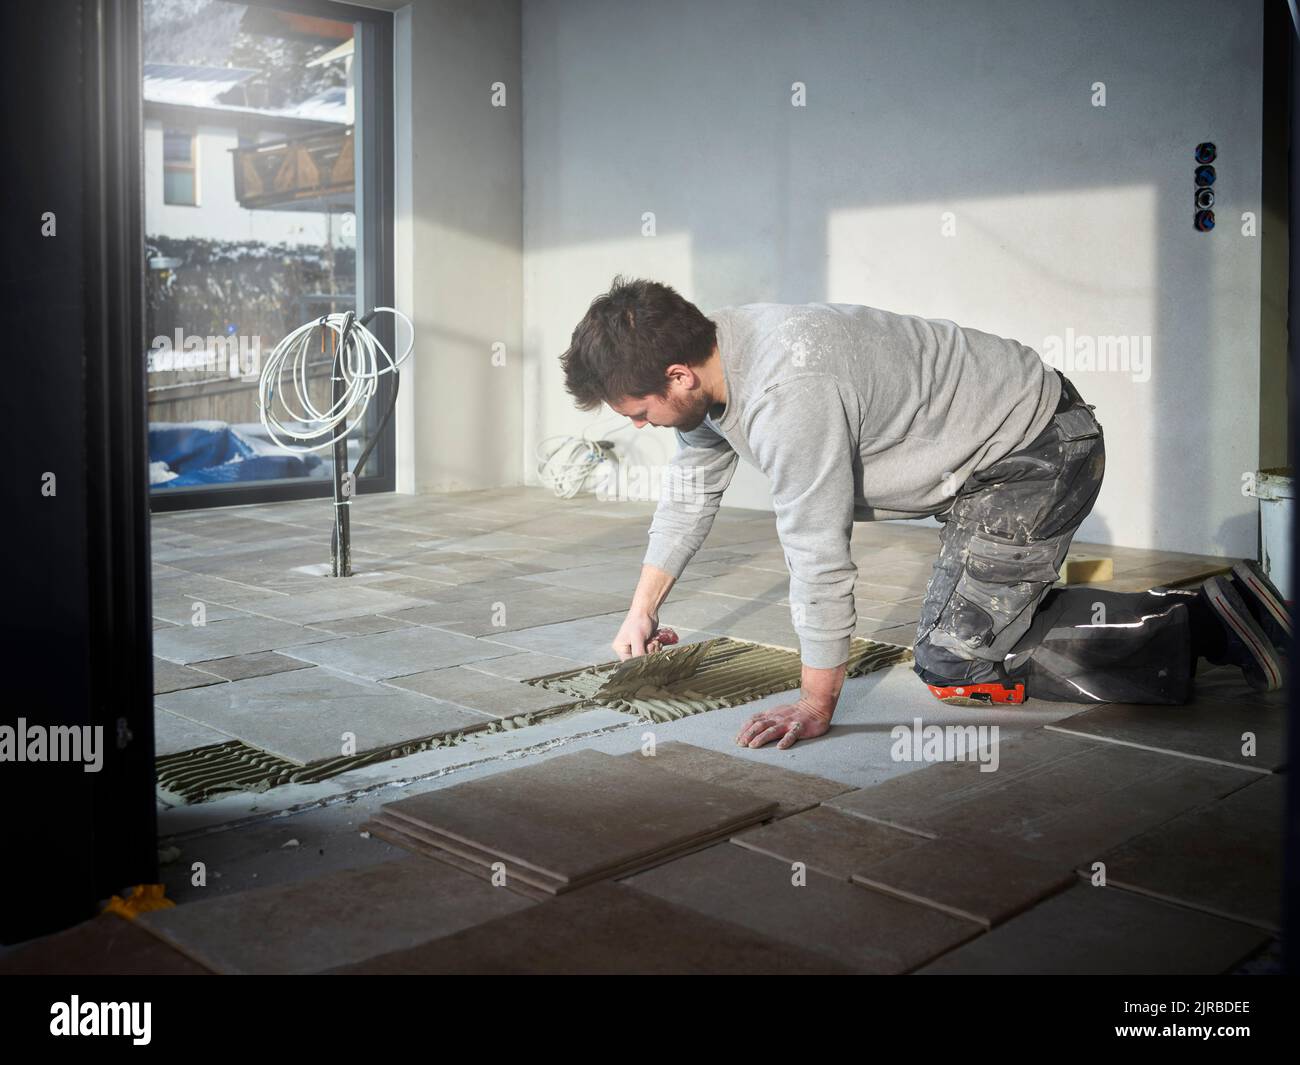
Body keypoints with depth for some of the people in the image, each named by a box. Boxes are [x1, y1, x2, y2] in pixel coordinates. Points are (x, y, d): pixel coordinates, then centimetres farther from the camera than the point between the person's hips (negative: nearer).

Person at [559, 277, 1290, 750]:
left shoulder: (788, 393, -35)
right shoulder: (709, 363, -3)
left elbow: (818, 553, -31)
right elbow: (691, 492, 12)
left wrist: (817, 702, -22)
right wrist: (643, 611, 18)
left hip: (1038, 452, -10)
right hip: (1000, 445, 10)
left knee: (953, 663, -10)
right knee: (991, 617, 22)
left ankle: (1201, 631, -3)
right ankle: (1206, 615, 25)